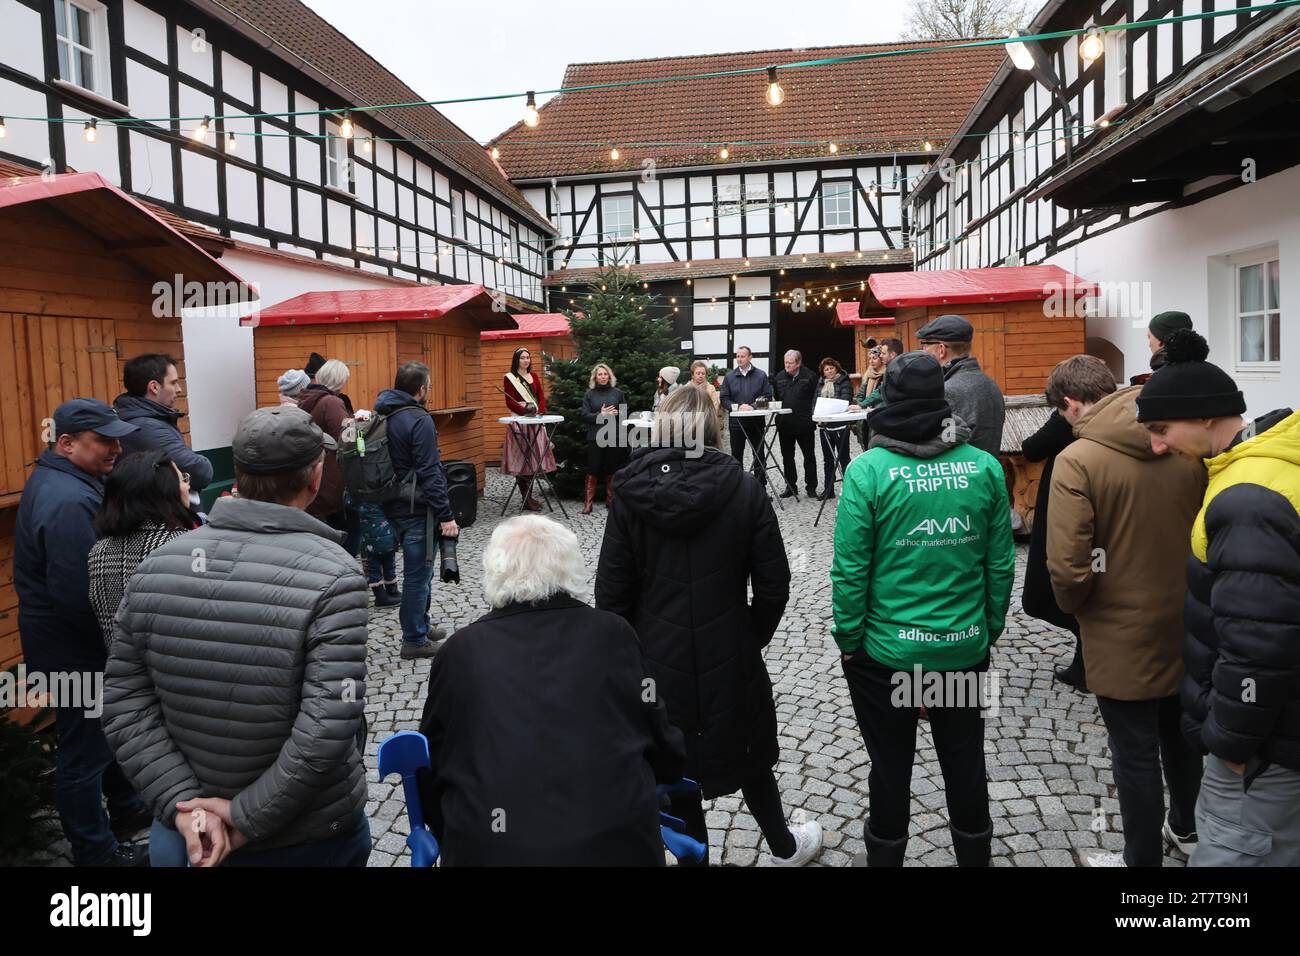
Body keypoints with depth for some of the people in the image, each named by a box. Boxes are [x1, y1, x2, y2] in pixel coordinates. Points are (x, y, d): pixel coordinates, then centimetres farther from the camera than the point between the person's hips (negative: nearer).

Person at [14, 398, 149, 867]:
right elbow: (78, 597, -31)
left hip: (74, 641, 11)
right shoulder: (68, 502, -29)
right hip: (75, 649, -11)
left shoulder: (59, 478, 5)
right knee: (85, 751, 5)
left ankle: (126, 809, 45)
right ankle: (96, 853, 22)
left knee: (108, 729, 26)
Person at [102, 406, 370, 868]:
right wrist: (249, 815, -17)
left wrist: (181, 803, -9)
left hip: (206, 836, 4)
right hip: (317, 837, -4)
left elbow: (125, 705, -6)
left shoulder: (157, 565, -6)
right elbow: (327, 730, -28)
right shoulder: (333, 575, -22)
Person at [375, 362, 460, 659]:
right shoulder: (419, 420, -18)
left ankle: (421, 626, 35)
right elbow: (429, 473, -21)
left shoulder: (384, 416, 9)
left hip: (395, 505, 9)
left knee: (418, 571, 22)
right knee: (418, 574, 2)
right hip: (417, 509, -9)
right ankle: (414, 641, 11)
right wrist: (446, 515, -19)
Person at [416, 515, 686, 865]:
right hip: (615, 843, 0)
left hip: (489, 849, 0)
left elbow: (430, 762, 10)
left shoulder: (461, 649, 0)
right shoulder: (612, 634, -2)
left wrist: (455, 839, 25)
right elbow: (660, 741, 4)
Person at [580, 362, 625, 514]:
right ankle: (588, 503, 0)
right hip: (595, 437, -1)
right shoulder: (589, 394, 5)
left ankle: (610, 500, 18)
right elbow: (585, 415, -1)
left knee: (611, 469, 6)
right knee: (593, 469, -3)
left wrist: (614, 414, -12)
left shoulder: (617, 393, 7)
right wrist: (600, 415, -15)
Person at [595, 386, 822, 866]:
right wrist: (752, 638, 8)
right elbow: (773, 584, -7)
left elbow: (612, 592, -7)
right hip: (728, 654, 1)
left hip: (658, 659, -1)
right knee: (746, 752, 24)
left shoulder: (632, 492, -9)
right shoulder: (743, 488, -9)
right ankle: (783, 846, 47)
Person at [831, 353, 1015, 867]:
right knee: (965, 762, 21)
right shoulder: (985, 466, -7)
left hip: (887, 650, -3)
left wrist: (848, 640, -2)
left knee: (891, 767, 15)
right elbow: (1001, 563, -1)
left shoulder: (868, 470, -16)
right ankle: (974, 854, 40)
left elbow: (850, 569, -15)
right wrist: (990, 628, 11)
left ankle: (885, 855, 35)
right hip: (966, 648, 3)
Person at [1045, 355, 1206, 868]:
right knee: (1180, 734, 26)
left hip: (1122, 634, -6)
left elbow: (1068, 567, -24)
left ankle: (1142, 859, 28)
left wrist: (1072, 606, -3)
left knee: (1135, 755, 10)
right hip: (1183, 624, 6)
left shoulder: (1077, 461, -21)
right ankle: (1185, 827, 48)